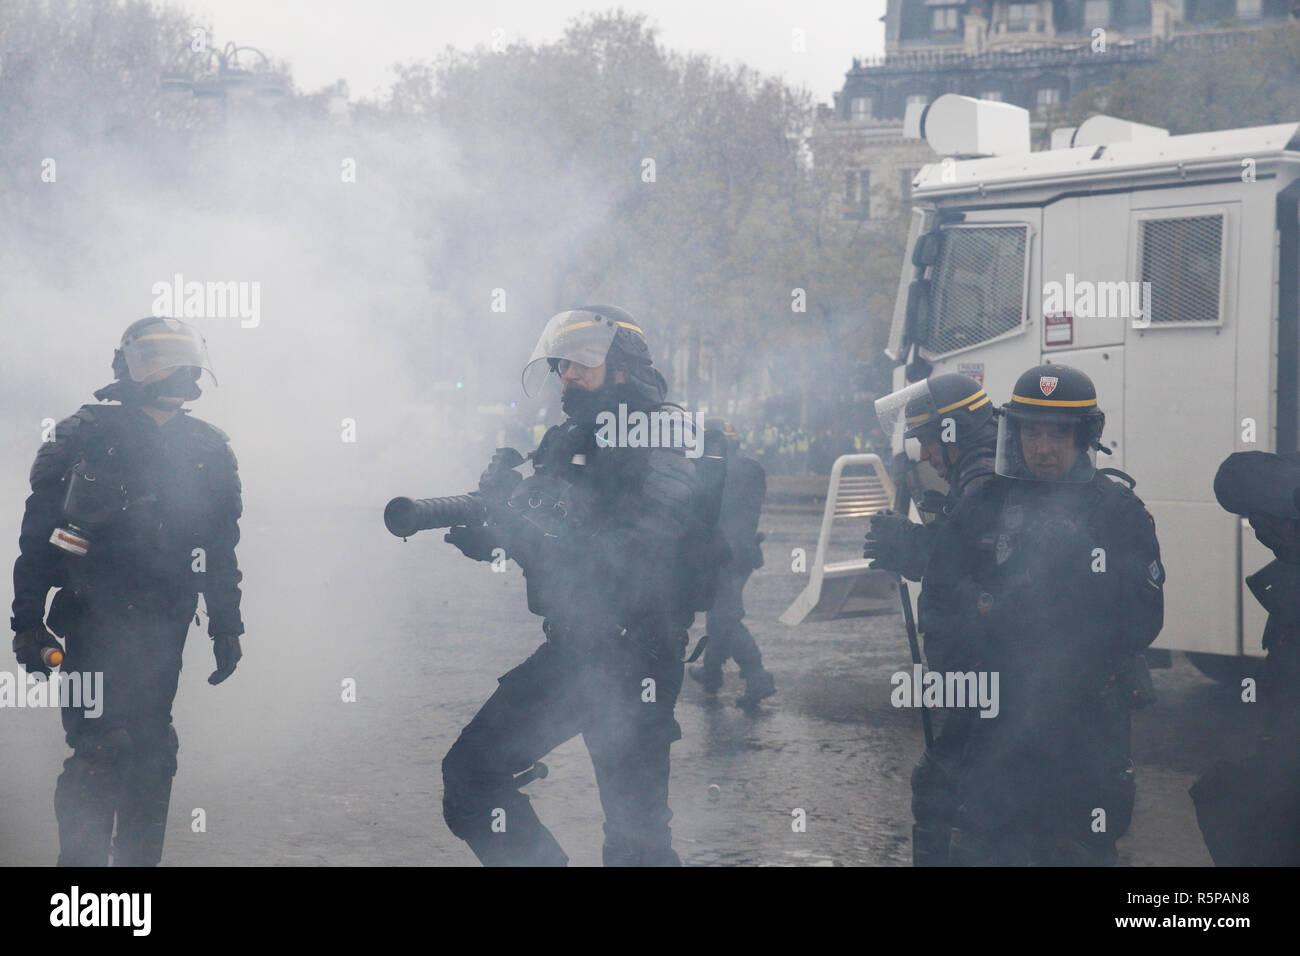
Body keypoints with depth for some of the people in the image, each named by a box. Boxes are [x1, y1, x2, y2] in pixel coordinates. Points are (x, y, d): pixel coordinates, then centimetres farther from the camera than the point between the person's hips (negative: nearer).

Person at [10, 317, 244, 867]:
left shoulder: (209, 451, 10)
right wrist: (27, 624, -7)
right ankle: (80, 861, -5)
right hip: (93, 621, -4)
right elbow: (38, 533, -3)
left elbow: (221, 552, 16)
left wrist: (226, 629, 13)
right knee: (102, 747, -13)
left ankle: (140, 860, 16)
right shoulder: (84, 437, -3)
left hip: (163, 629, 4)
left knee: (151, 754, 7)